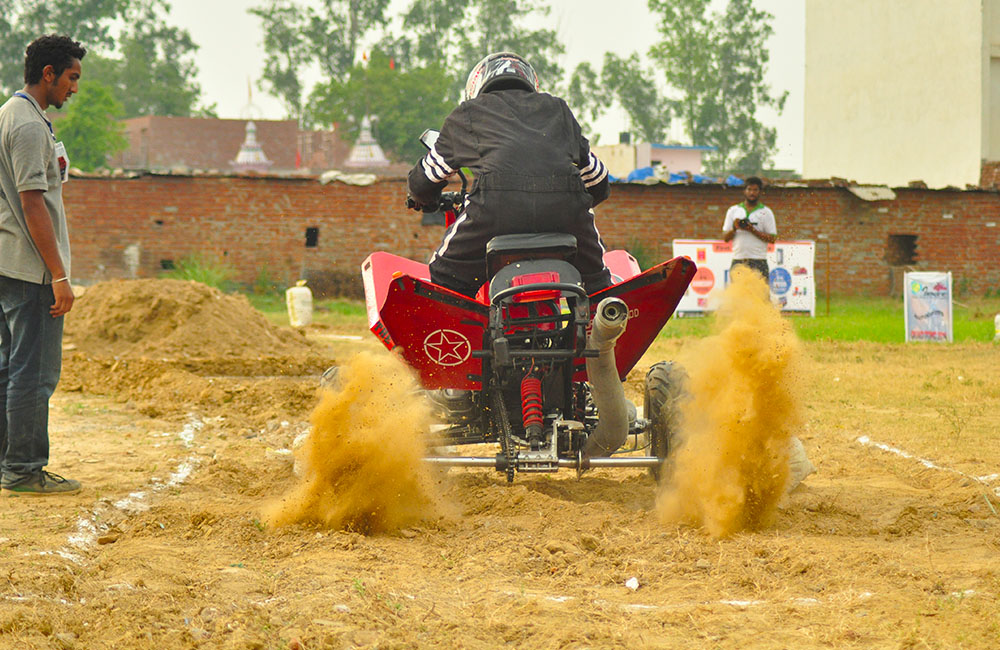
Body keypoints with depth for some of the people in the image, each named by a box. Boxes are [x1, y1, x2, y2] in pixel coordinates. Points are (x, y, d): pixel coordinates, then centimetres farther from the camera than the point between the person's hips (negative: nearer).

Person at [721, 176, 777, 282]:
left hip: (758, 262, -3)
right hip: (738, 260, 3)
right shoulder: (733, 211, 14)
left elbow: (772, 238, -2)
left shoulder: (766, 212, 6)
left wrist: (753, 230, -12)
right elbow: (725, 237, 11)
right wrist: (734, 229, -10)